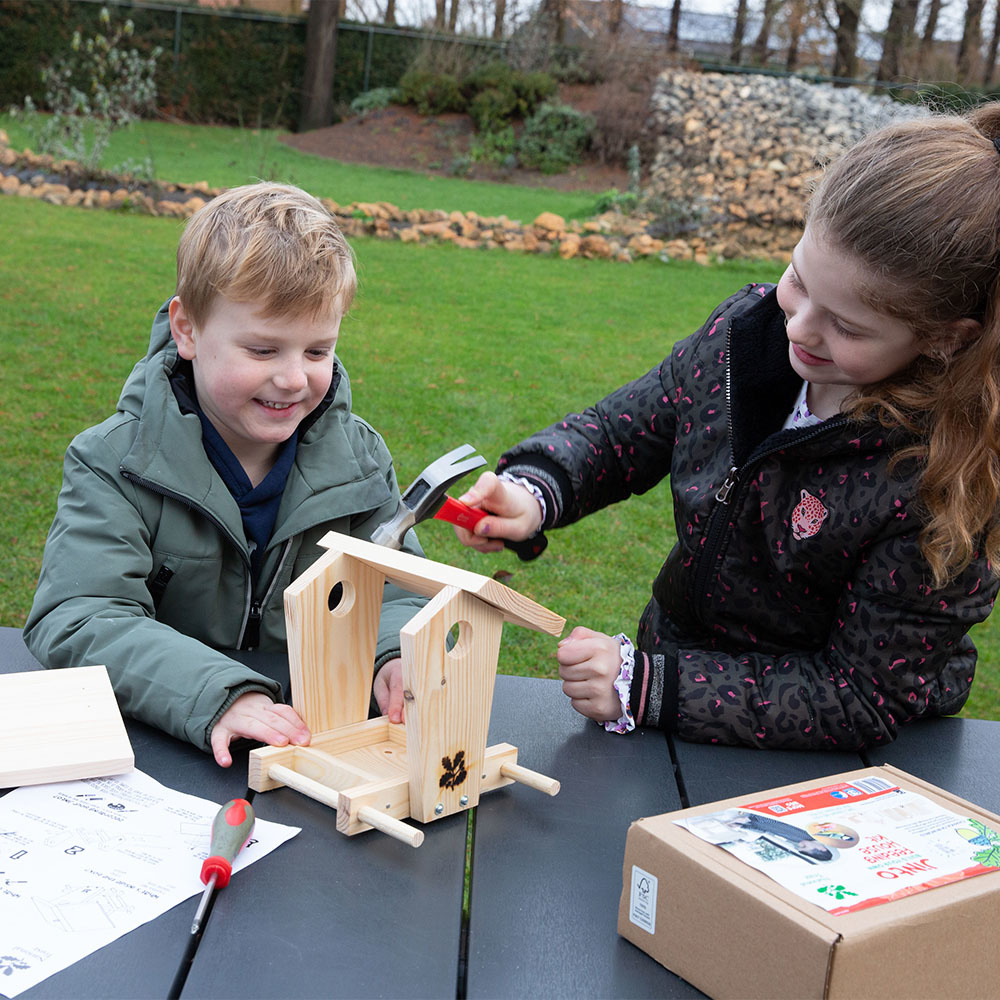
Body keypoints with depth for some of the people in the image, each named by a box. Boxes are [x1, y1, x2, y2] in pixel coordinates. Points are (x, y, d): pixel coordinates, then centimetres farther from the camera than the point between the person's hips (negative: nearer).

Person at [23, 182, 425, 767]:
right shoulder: (116, 463, -10)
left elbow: (395, 591, 3)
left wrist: (400, 654, -22)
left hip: (321, 737, 5)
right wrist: (216, 695, -36)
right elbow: (78, 621, -21)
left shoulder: (359, 457, 2)